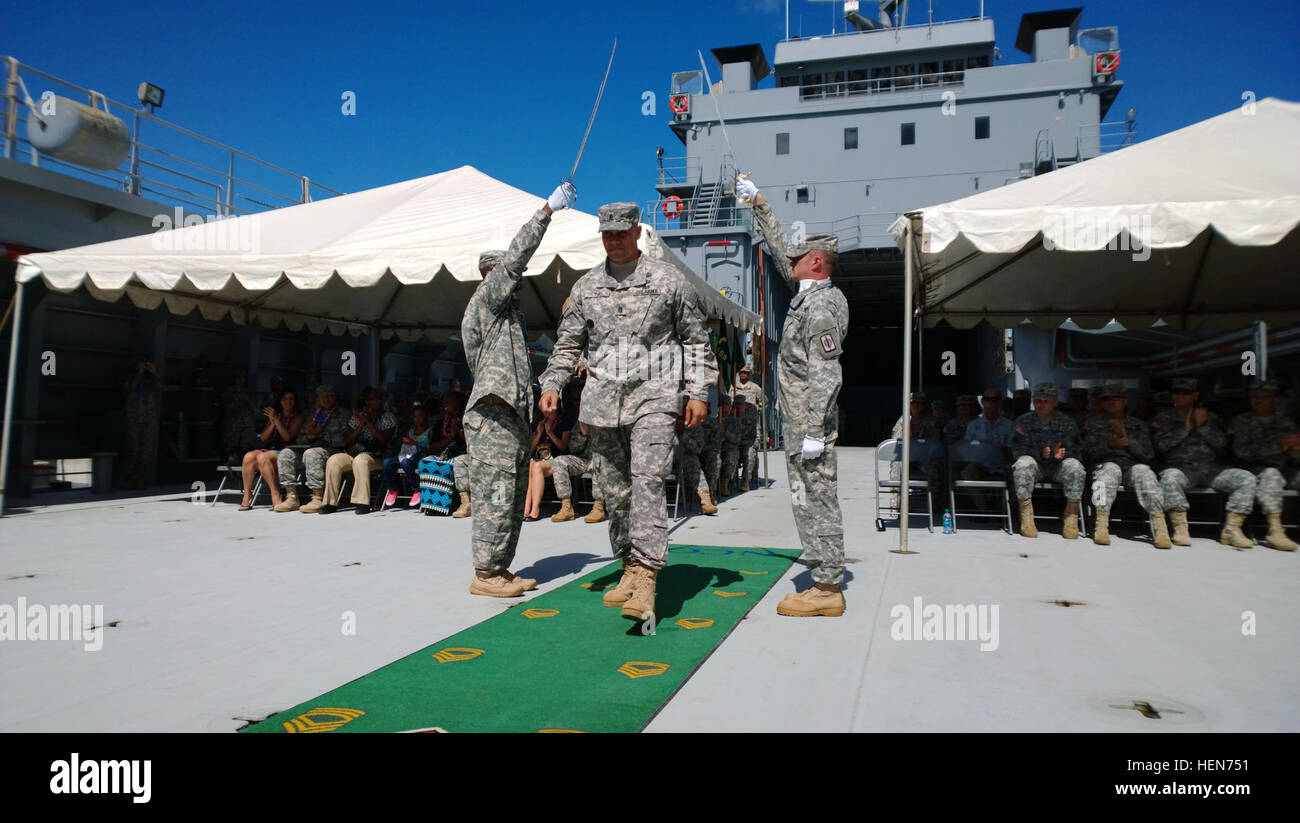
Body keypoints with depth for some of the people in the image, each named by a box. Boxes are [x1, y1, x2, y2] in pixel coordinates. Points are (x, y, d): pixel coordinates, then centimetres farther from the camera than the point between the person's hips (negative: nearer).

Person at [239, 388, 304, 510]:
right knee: (249, 456, -25)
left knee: (262, 457, -33)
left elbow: (288, 437, -8)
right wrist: (272, 423, 1)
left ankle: (276, 496, -31)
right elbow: (263, 438, 16)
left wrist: (276, 420, -11)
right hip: (270, 449, 6)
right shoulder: (274, 415, 24)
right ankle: (246, 497, -24)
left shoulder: (298, 417, 7)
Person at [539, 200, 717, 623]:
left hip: (654, 397, -4)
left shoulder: (668, 279, 4)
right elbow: (568, 343, 17)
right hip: (603, 400, 4)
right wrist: (552, 384, 2)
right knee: (615, 490, 7)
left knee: (648, 480, -18)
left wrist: (699, 392, 0)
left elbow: (696, 339, 7)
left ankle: (646, 576, -20)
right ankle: (630, 568, 20)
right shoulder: (586, 287, 13)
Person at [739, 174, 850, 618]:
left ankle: (827, 589, 1)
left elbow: (826, 374, -21)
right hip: (802, 421, 10)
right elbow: (780, 251, 27)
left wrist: (814, 431, -24)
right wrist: (758, 204, 32)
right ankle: (827, 583, 18)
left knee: (815, 501, -6)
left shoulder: (820, 306, -15)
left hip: (810, 423, -10)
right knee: (813, 501, 11)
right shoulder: (809, 293, 14)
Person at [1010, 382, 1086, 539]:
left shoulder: (1067, 422, 7)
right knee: (1023, 462, -34)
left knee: (1074, 466, -31)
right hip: (1035, 465, 0)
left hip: (1059, 467, 1)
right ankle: (1026, 517, -31)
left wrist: (1062, 454, -26)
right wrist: (1040, 454, -25)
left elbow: (1073, 450, -1)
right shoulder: (1023, 421, 5)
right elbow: (1018, 449, -6)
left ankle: (1071, 517, -21)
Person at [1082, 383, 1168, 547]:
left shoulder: (1138, 425, 23)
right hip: (1106, 464, -1)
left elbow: (1149, 455, 9)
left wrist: (1128, 441, -5)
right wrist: (1109, 445, -8)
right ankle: (1101, 525, -50)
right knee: (1111, 470, -37)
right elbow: (1088, 454, 9)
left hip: (1134, 464, 1)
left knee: (1143, 471, -34)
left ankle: (1160, 526, -44)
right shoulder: (1093, 423, 22)